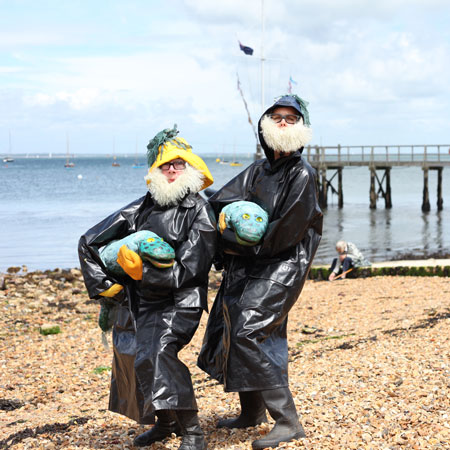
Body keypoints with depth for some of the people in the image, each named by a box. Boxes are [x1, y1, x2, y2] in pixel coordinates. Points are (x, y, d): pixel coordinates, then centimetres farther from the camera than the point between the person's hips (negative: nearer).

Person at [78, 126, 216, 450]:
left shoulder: (200, 214, -9)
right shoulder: (142, 208, 4)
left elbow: (187, 271, -16)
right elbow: (89, 243, 9)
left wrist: (144, 272, -25)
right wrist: (104, 284, 2)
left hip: (178, 301, -7)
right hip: (138, 299, 7)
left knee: (156, 353, -27)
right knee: (128, 355, 15)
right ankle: (165, 422, 38)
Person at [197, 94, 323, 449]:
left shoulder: (302, 174, -9)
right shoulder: (258, 170, 12)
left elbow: (287, 231, -16)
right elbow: (219, 200, 7)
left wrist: (240, 247, -10)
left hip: (282, 266, -8)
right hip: (248, 266, 8)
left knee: (248, 333, -20)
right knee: (230, 329, 14)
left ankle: (288, 422, -14)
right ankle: (252, 412, 31)